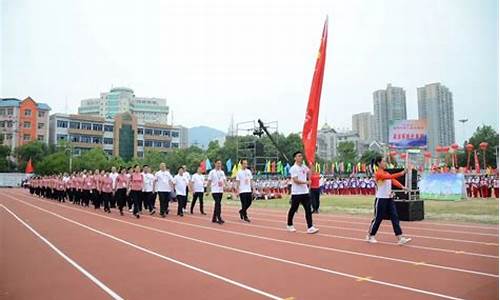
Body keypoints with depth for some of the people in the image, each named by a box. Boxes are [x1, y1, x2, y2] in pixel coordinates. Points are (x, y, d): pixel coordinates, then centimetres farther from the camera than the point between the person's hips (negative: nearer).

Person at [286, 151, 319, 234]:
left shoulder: (304, 167, 8)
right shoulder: (293, 168, -12)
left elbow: (309, 172, 30)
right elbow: (295, 180, -21)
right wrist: (305, 182, -28)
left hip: (305, 192, 6)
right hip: (296, 193, -5)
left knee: (308, 209, -2)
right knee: (293, 209, 8)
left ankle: (310, 227, -2)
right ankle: (289, 225, 28)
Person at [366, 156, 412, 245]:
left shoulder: (387, 173, 12)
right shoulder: (378, 174, -13)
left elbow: (393, 180, -2)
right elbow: (389, 177, -29)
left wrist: (401, 186, -18)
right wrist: (400, 174, -35)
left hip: (389, 198, 8)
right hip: (381, 199, -8)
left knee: (395, 217, 1)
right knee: (378, 218, 2)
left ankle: (400, 238, 0)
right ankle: (370, 236, 19)